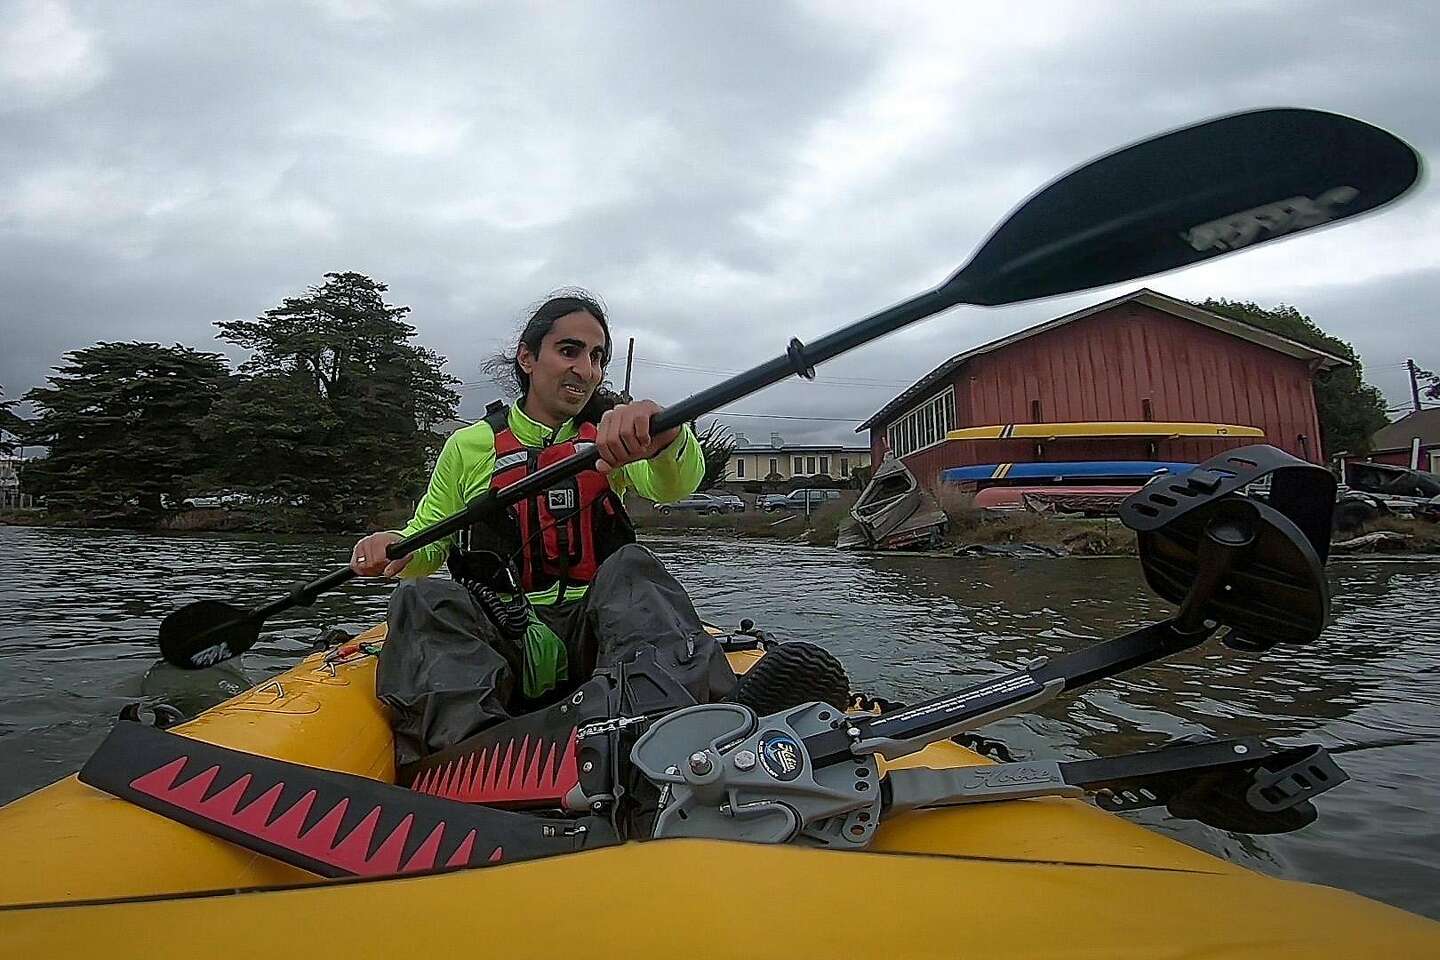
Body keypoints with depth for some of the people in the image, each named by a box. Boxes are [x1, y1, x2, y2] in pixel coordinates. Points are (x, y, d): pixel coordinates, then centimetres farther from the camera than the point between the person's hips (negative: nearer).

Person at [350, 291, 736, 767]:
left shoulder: (613, 436, 10)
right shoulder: (469, 446, 11)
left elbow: (677, 483, -12)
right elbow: (427, 545, 16)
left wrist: (665, 434, -37)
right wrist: (395, 545, -9)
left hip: (594, 632, 0)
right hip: (495, 641, 1)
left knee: (630, 568, -29)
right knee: (420, 600, -25)